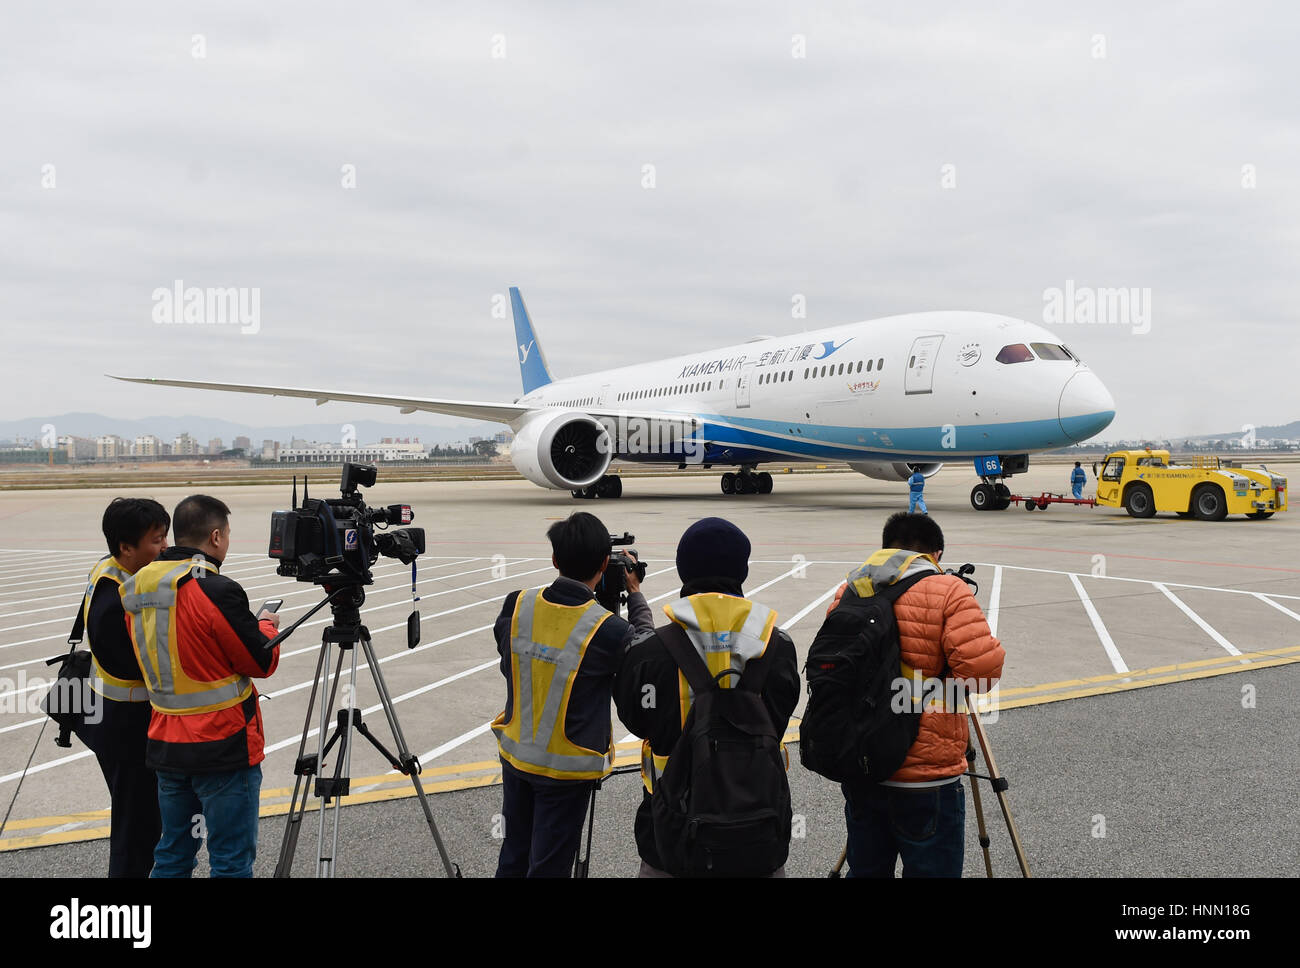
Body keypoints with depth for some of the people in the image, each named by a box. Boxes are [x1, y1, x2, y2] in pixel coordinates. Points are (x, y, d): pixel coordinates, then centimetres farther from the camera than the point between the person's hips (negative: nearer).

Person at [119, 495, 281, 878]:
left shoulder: (137, 589, 3)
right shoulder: (217, 591, -20)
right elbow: (262, 662, -12)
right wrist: (267, 627, 7)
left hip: (166, 743, 7)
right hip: (224, 746, -7)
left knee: (172, 856, 19)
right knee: (232, 861, 3)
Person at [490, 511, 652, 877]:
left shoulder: (516, 606, -12)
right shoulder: (607, 630, -26)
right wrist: (635, 594, 8)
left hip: (515, 754, 5)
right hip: (566, 768, -5)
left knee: (513, 857, 21)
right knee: (549, 866, 10)